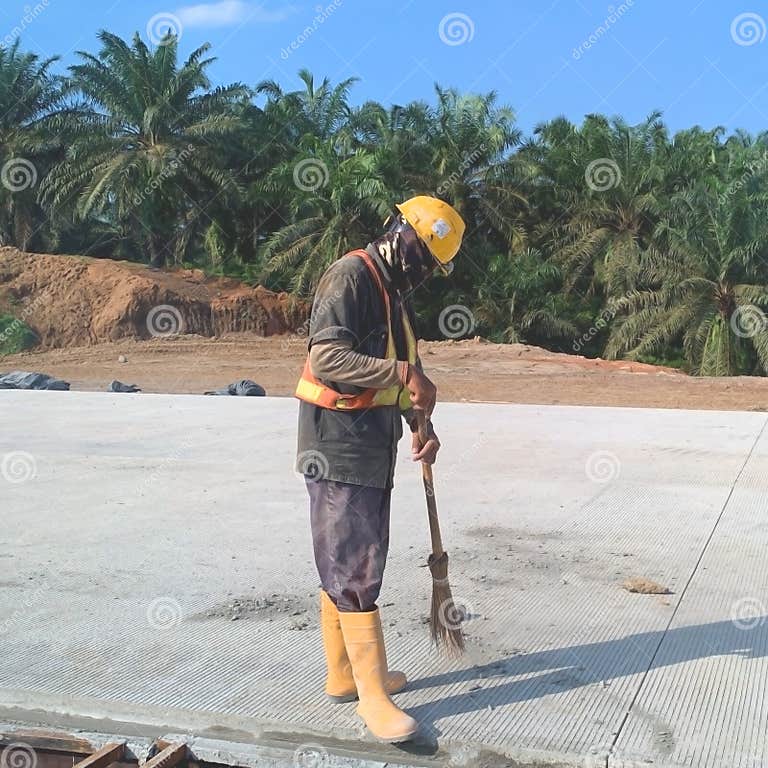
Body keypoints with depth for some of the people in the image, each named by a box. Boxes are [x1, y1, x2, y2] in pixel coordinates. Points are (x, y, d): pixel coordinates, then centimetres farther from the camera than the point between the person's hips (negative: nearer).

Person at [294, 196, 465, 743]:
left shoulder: (395, 293, 16)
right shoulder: (350, 277, -13)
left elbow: (407, 370, 23)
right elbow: (326, 358, -24)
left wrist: (422, 426, 9)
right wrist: (402, 372, -30)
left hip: (373, 444, 10)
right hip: (338, 440, -10)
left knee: (347, 559, 15)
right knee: (355, 566, -6)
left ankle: (343, 674, 26)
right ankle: (372, 693, 2)